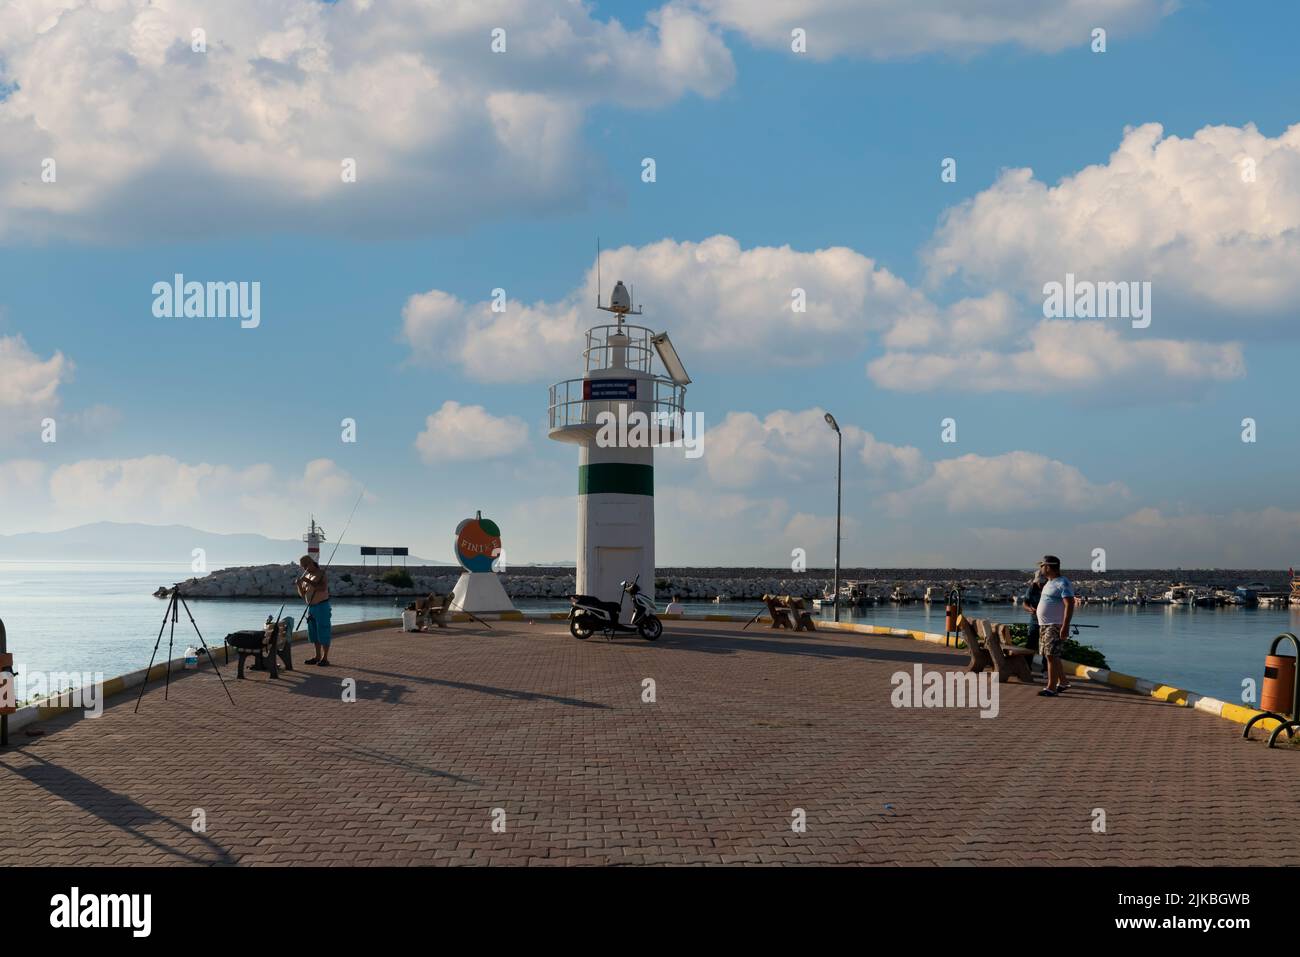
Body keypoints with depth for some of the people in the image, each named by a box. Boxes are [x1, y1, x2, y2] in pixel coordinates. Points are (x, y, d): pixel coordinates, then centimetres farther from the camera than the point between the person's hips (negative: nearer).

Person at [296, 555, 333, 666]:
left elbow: (323, 588, -24)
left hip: (322, 606, -8)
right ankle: (318, 657, 17)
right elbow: (302, 594, 16)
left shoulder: (321, 573, -8)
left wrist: (309, 582, -24)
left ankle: (325, 658, -6)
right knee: (313, 633, 10)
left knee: (323, 632, -7)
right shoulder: (306, 576, 14)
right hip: (311, 607, 8)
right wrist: (299, 585, -3)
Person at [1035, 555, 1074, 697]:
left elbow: (1070, 604, -21)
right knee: (1051, 656, 15)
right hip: (1044, 625, 10)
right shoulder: (1049, 583, 17)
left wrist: (1065, 626, -27)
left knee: (1051, 656, -13)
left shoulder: (1063, 583, -14)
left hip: (1055, 626, -10)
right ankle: (1062, 682, 27)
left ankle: (1051, 688, -14)